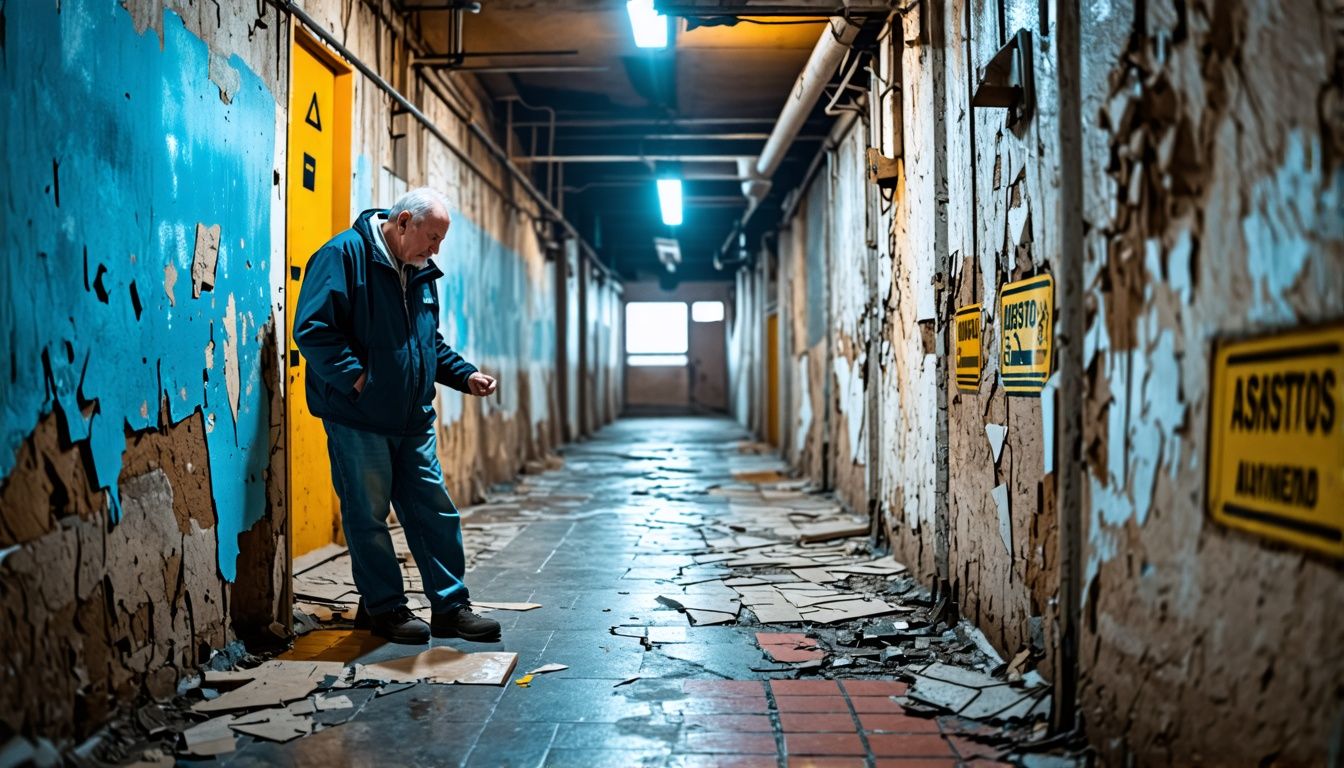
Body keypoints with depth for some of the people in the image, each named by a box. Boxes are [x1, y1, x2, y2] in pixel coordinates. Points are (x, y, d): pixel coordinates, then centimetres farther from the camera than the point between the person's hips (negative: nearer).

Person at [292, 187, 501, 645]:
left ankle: (450, 606, 17)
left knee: (435, 511, 8)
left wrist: (465, 375, 9)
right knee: (368, 516, 5)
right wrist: (357, 379, -20)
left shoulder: (420, 272, 14)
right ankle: (384, 607, 19)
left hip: (413, 419, 7)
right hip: (357, 419, -7)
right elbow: (312, 330, -18)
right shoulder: (343, 255, -11)